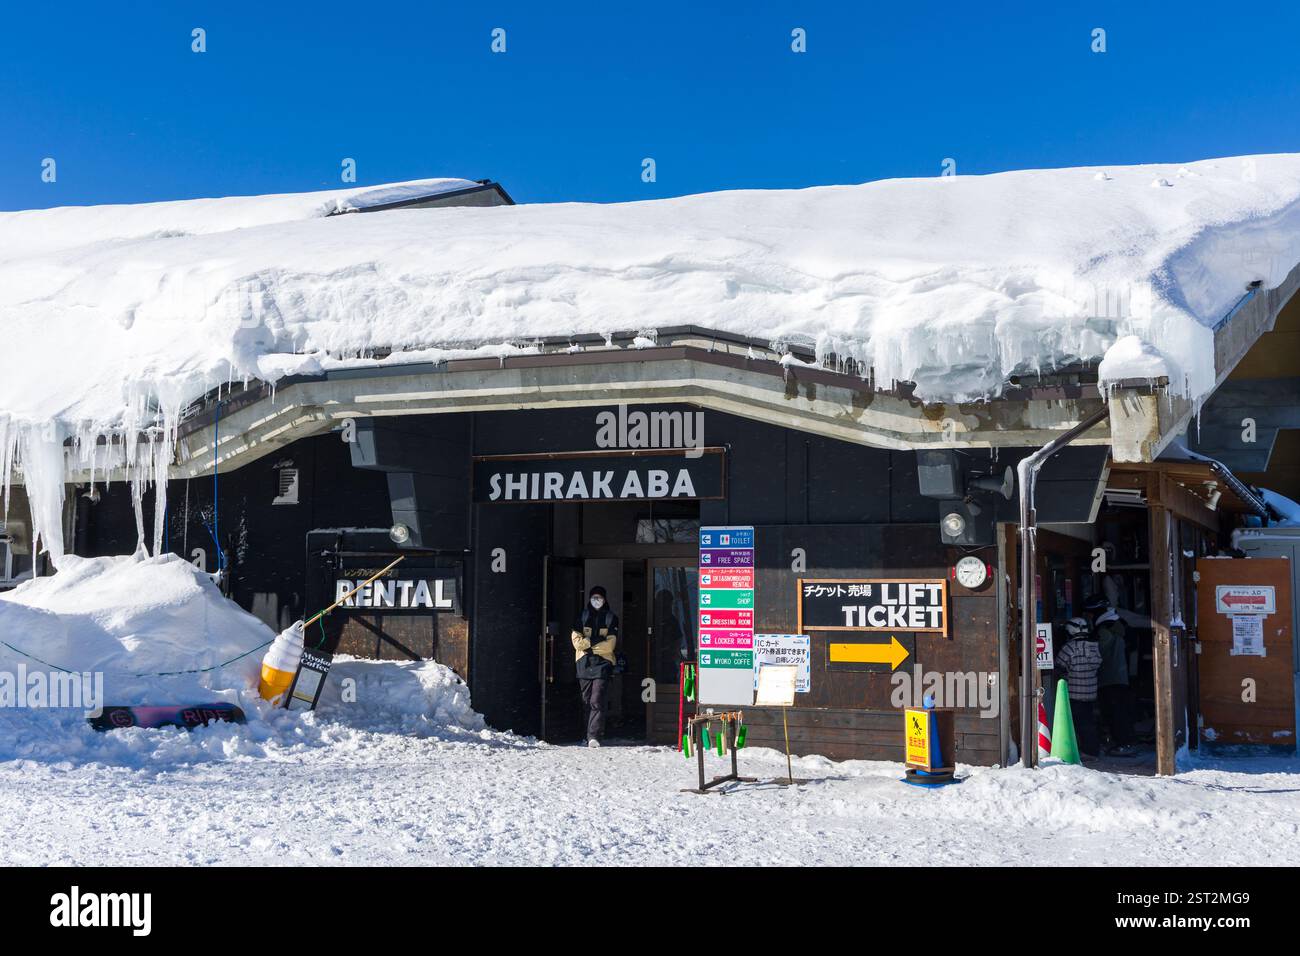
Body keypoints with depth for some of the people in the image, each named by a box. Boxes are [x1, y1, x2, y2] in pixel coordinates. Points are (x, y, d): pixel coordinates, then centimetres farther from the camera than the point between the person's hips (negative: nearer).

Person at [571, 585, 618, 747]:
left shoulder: (611, 618, 6)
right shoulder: (583, 616, 12)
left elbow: (610, 645, -4)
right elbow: (576, 640, 2)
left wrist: (587, 645, -5)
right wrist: (596, 640, -9)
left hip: (602, 663, -3)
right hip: (584, 664, 3)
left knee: (597, 701, -14)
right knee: (586, 701, 6)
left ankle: (594, 736, -21)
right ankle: (589, 735, 14)